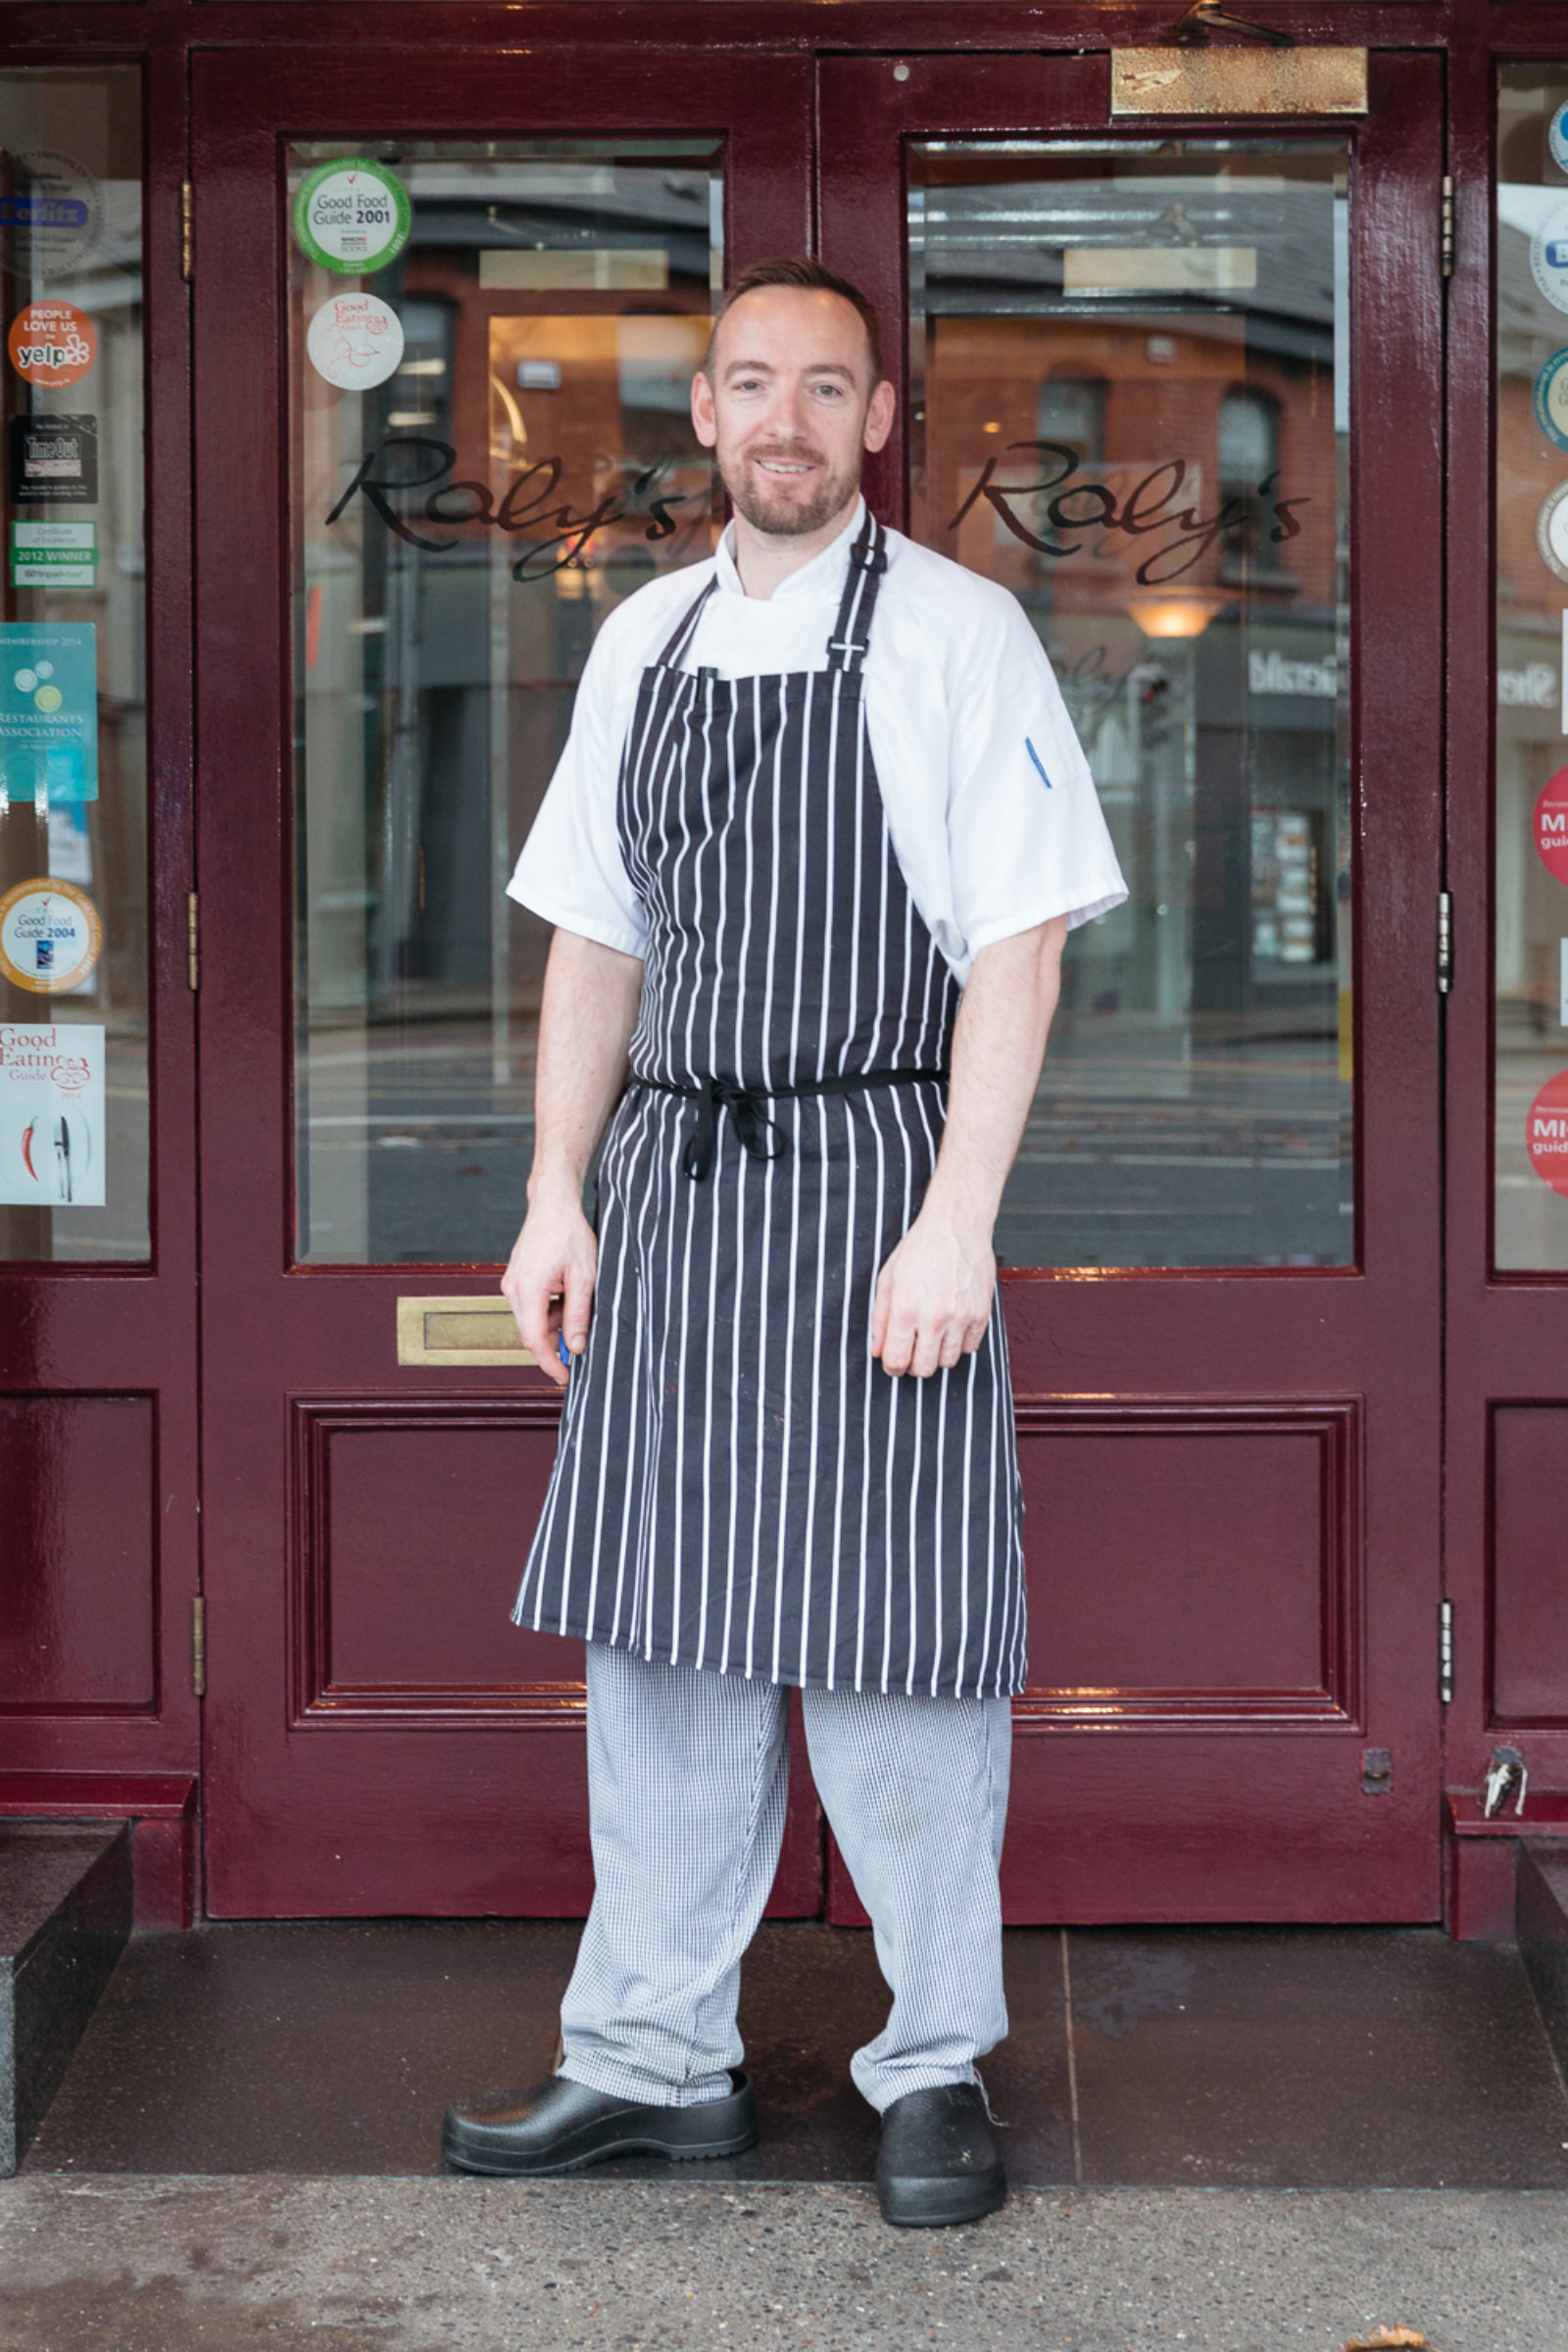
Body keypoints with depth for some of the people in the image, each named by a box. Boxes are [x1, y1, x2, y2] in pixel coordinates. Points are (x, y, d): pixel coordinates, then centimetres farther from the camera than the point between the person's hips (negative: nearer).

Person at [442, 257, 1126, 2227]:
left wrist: (954, 1227, -16)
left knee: (890, 1643, -1)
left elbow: (1017, 947, -9)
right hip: (669, 1183, 5)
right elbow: (596, 940, 16)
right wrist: (558, 1198, 9)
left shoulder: (957, 635, -3)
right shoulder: (640, 644, 12)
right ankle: (654, 2059, 21)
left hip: (870, 1182, -5)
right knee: (661, 1637, 9)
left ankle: (936, 2066, 16)